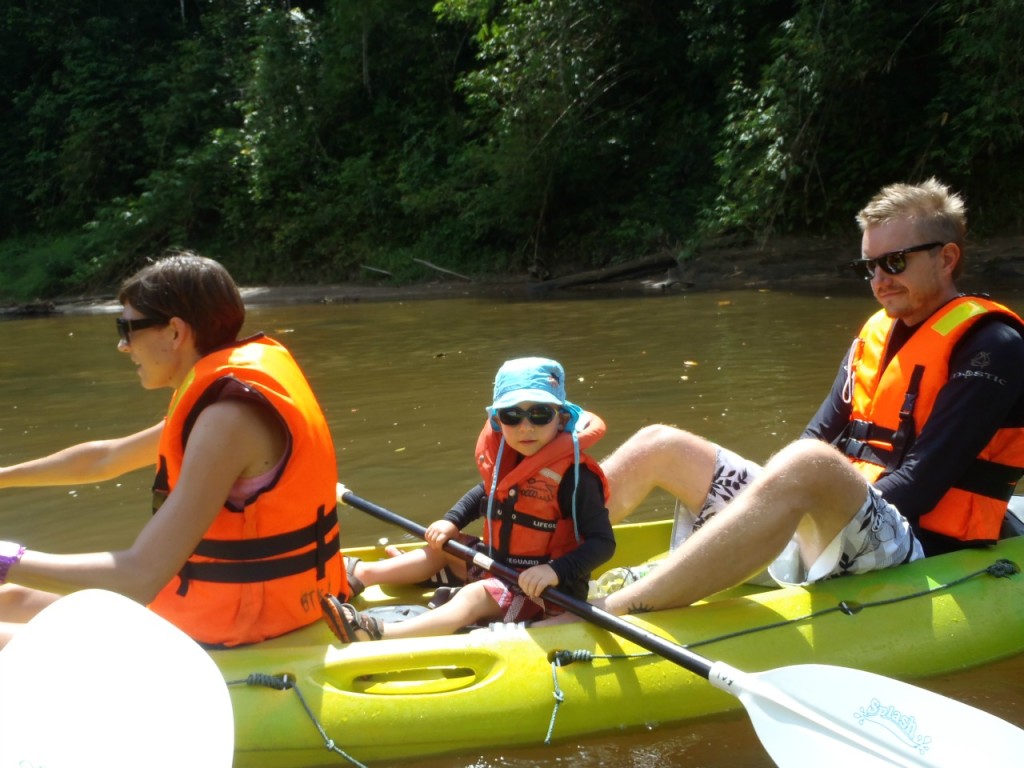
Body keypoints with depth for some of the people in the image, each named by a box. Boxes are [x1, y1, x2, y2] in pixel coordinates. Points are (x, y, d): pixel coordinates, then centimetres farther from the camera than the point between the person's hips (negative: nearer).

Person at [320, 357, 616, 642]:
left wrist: (556, 571, -34)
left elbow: (603, 541, -23)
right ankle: (361, 575, 7)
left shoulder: (573, 474, -22)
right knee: (443, 546, 10)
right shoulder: (505, 459, 0)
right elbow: (486, 492, 22)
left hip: (545, 589, -9)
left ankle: (377, 634, -40)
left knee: (474, 596, -27)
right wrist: (451, 521, 9)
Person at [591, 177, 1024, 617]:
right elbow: (818, 436, 10)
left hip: (912, 551, -8)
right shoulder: (875, 335, 16)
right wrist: (770, 489, -8)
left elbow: (923, 482, -15)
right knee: (660, 446, 4)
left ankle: (609, 614, -47)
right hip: (811, 534, 8)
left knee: (808, 467, -40)